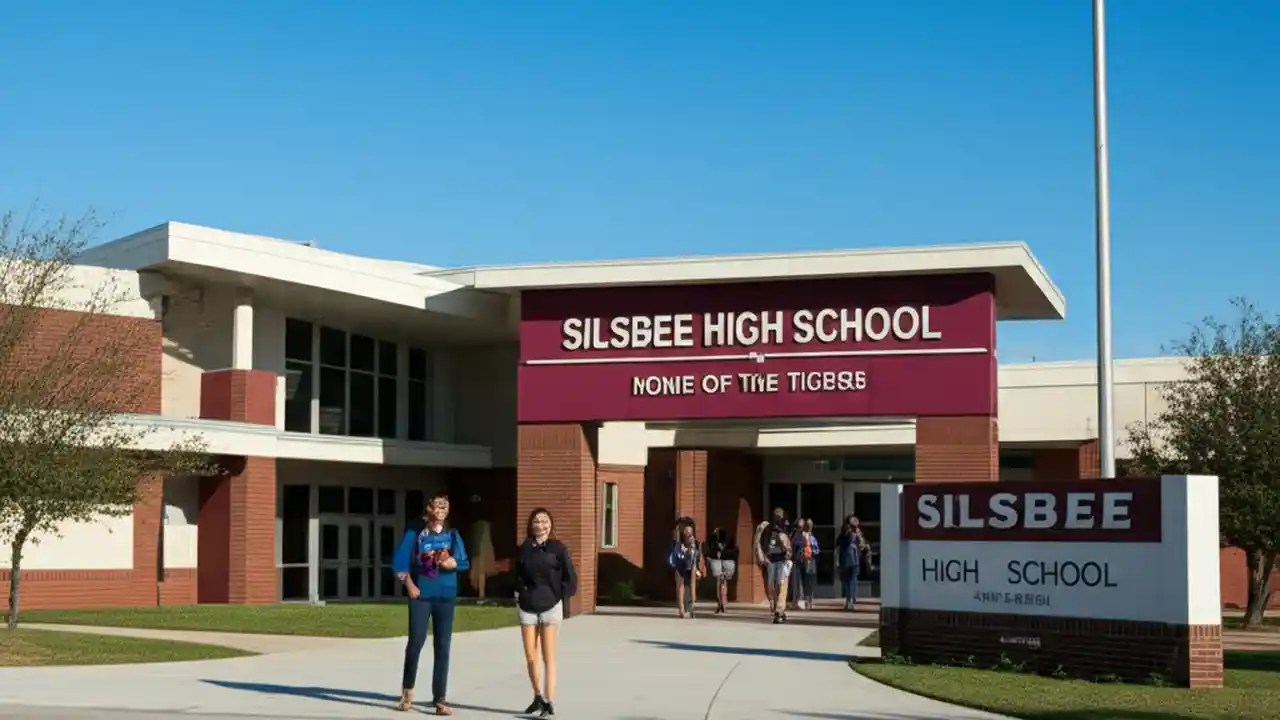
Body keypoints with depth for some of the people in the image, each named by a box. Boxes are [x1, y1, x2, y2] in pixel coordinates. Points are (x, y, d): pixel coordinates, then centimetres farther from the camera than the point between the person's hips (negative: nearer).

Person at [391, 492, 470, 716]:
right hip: (421, 594, -2)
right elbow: (400, 560, -1)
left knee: (442, 647, 0)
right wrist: (409, 585, -7)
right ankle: (407, 690, 21)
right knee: (416, 641, -1)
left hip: (446, 596, 2)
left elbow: (465, 562, 4)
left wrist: (454, 563, -17)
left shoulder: (452, 534, 8)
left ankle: (439, 700, 2)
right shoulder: (415, 532, 1)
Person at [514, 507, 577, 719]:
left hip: (550, 606, -3)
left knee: (548, 657, -4)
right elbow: (517, 576, 14)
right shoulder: (523, 549, 5)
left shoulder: (558, 548, -2)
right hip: (527, 607, 3)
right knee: (530, 657, 6)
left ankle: (550, 703, -4)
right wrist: (519, 593, 1)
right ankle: (538, 698, 23)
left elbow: (570, 578, -1)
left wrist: (559, 595, -5)